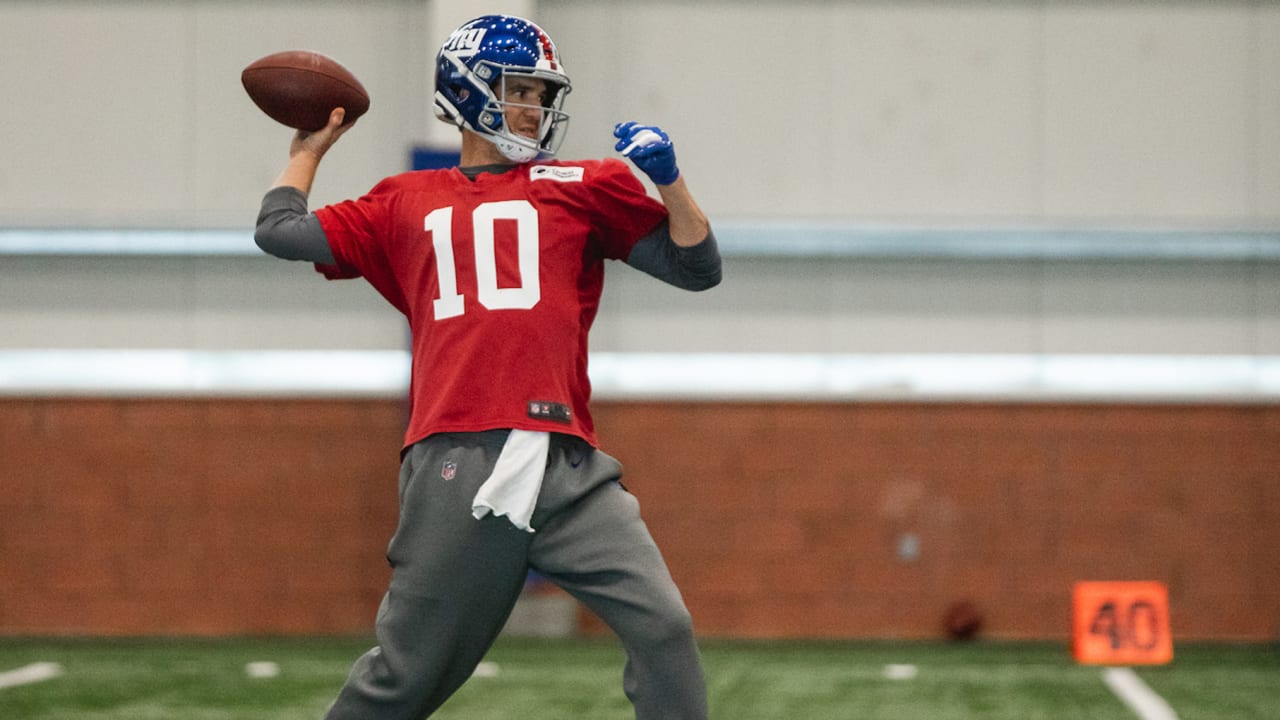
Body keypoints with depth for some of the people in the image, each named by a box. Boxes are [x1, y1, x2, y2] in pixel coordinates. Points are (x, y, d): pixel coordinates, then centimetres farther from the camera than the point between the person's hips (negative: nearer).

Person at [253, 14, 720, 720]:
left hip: (568, 468, 1)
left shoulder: (584, 186, 17)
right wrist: (310, 148, 34)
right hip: (456, 470, 0)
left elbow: (697, 267, 14)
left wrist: (668, 177, -1)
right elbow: (280, 231, 21)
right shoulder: (404, 202, 20)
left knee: (663, 629, -13)